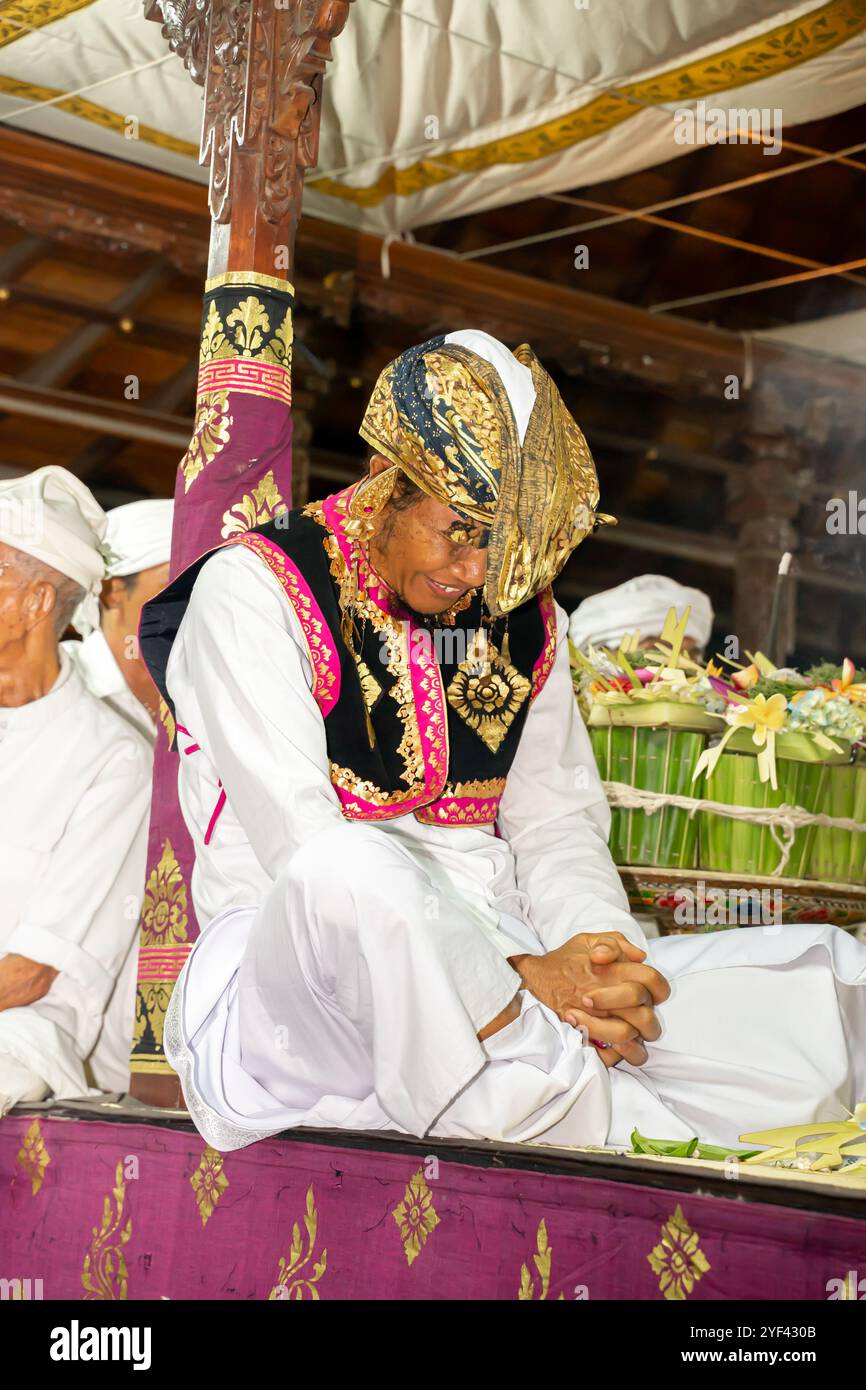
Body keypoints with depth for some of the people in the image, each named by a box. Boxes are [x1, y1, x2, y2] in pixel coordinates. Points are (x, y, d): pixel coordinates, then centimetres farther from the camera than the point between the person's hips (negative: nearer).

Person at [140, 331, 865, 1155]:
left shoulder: (523, 622, 16)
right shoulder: (252, 588, -4)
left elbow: (556, 824, 15)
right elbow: (303, 843, -15)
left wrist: (601, 954, -11)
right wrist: (522, 977, -23)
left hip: (495, 970, 6)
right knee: (350, 870, -43)